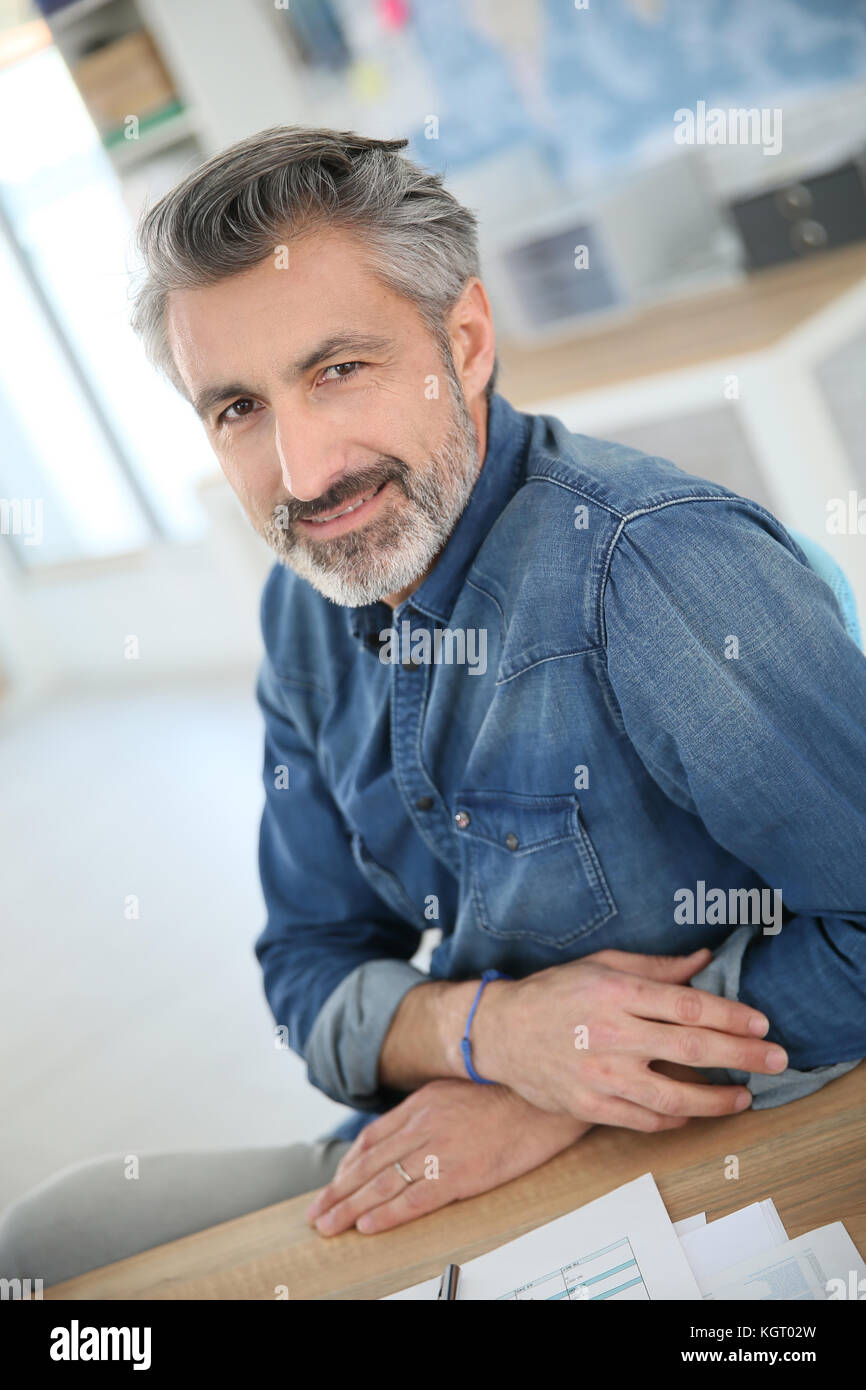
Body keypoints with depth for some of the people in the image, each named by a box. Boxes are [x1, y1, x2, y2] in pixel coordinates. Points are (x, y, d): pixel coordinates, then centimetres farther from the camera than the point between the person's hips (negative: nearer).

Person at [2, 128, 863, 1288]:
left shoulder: (657, 564, -26)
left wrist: (561, 1092, -22)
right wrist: (489, 1026, -18)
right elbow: (312, 969, 3)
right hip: (432, 1163, 6)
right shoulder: (305, 611, -1)